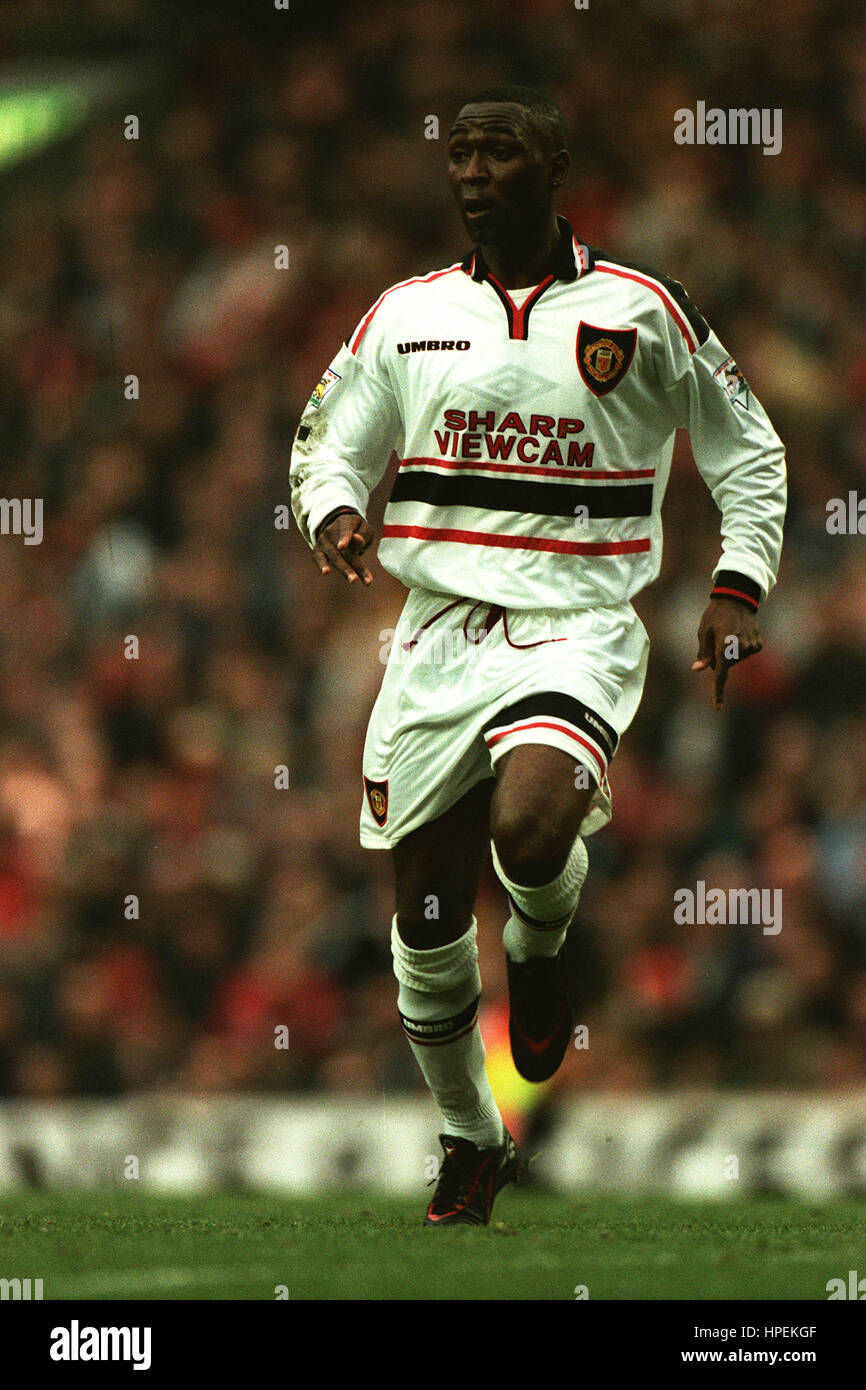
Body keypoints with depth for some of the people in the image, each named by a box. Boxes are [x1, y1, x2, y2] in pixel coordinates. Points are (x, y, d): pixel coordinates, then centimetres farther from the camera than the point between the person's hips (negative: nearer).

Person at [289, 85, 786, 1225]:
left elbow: (748, 453, 10)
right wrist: (333, 514, -7)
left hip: (579, 629, -3)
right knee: (427, 932, 4)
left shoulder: (639, 311, 1)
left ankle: (543, 947, 4)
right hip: (441, 630, 3)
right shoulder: (407, 314, 8)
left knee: (529, 825, -33)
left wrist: (738, 590, 0)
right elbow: (329, 446, 15)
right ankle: (471, 1141, 27)